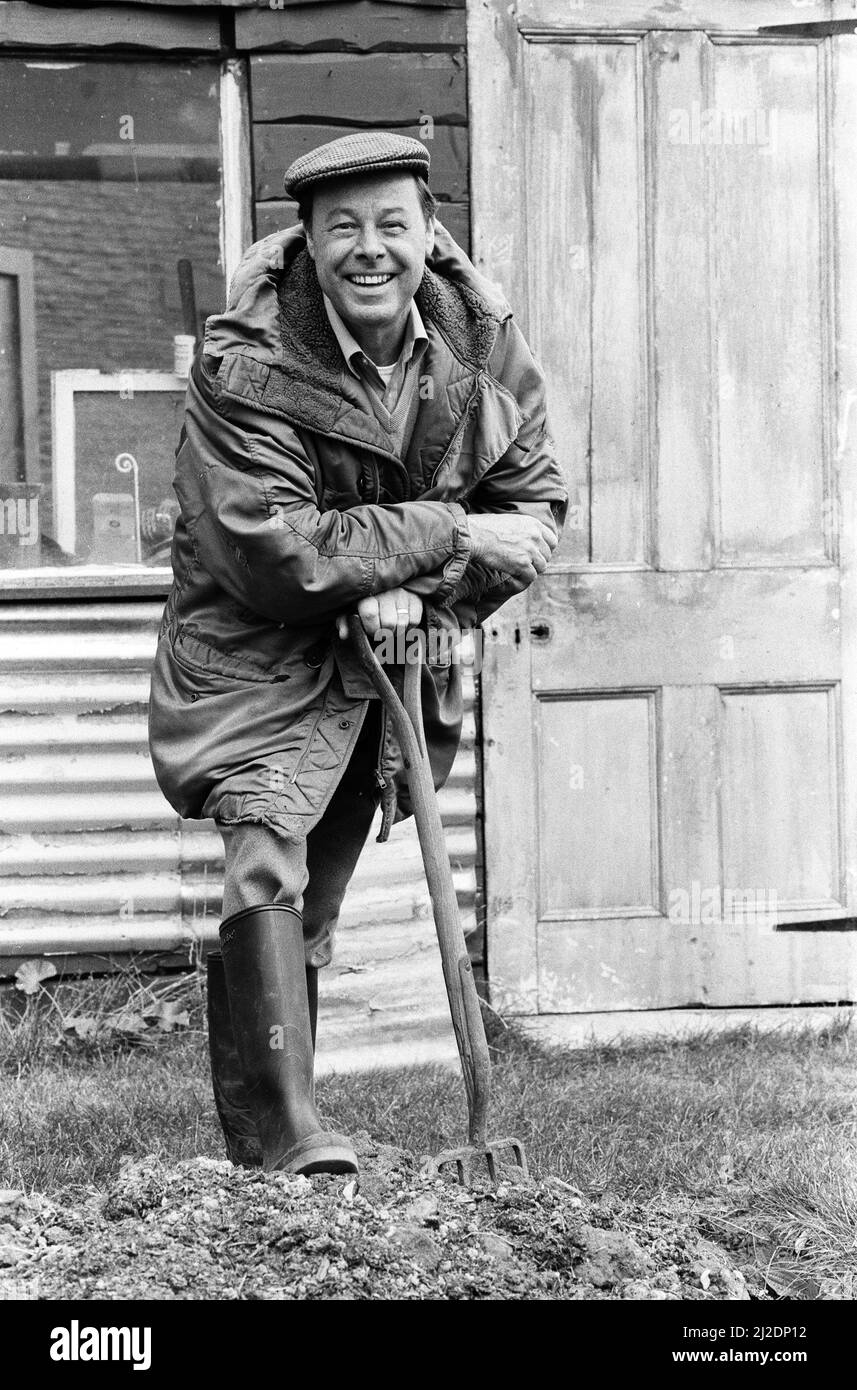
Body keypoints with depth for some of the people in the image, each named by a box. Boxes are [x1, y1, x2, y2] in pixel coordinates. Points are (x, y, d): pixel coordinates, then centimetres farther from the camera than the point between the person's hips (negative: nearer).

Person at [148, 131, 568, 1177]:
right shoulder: (246, 365, -21)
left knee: (316, 898, 12)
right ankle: (280, 1134, -26)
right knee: (266, 855, -23)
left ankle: (264, 1121, 23)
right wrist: (448, 531, -23)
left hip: (398, 652, 5)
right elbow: (273, 550, -26)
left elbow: (535, 507, -2)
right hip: (261, 652, -5)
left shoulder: (485, 342, -6)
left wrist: (421, 590, -19)